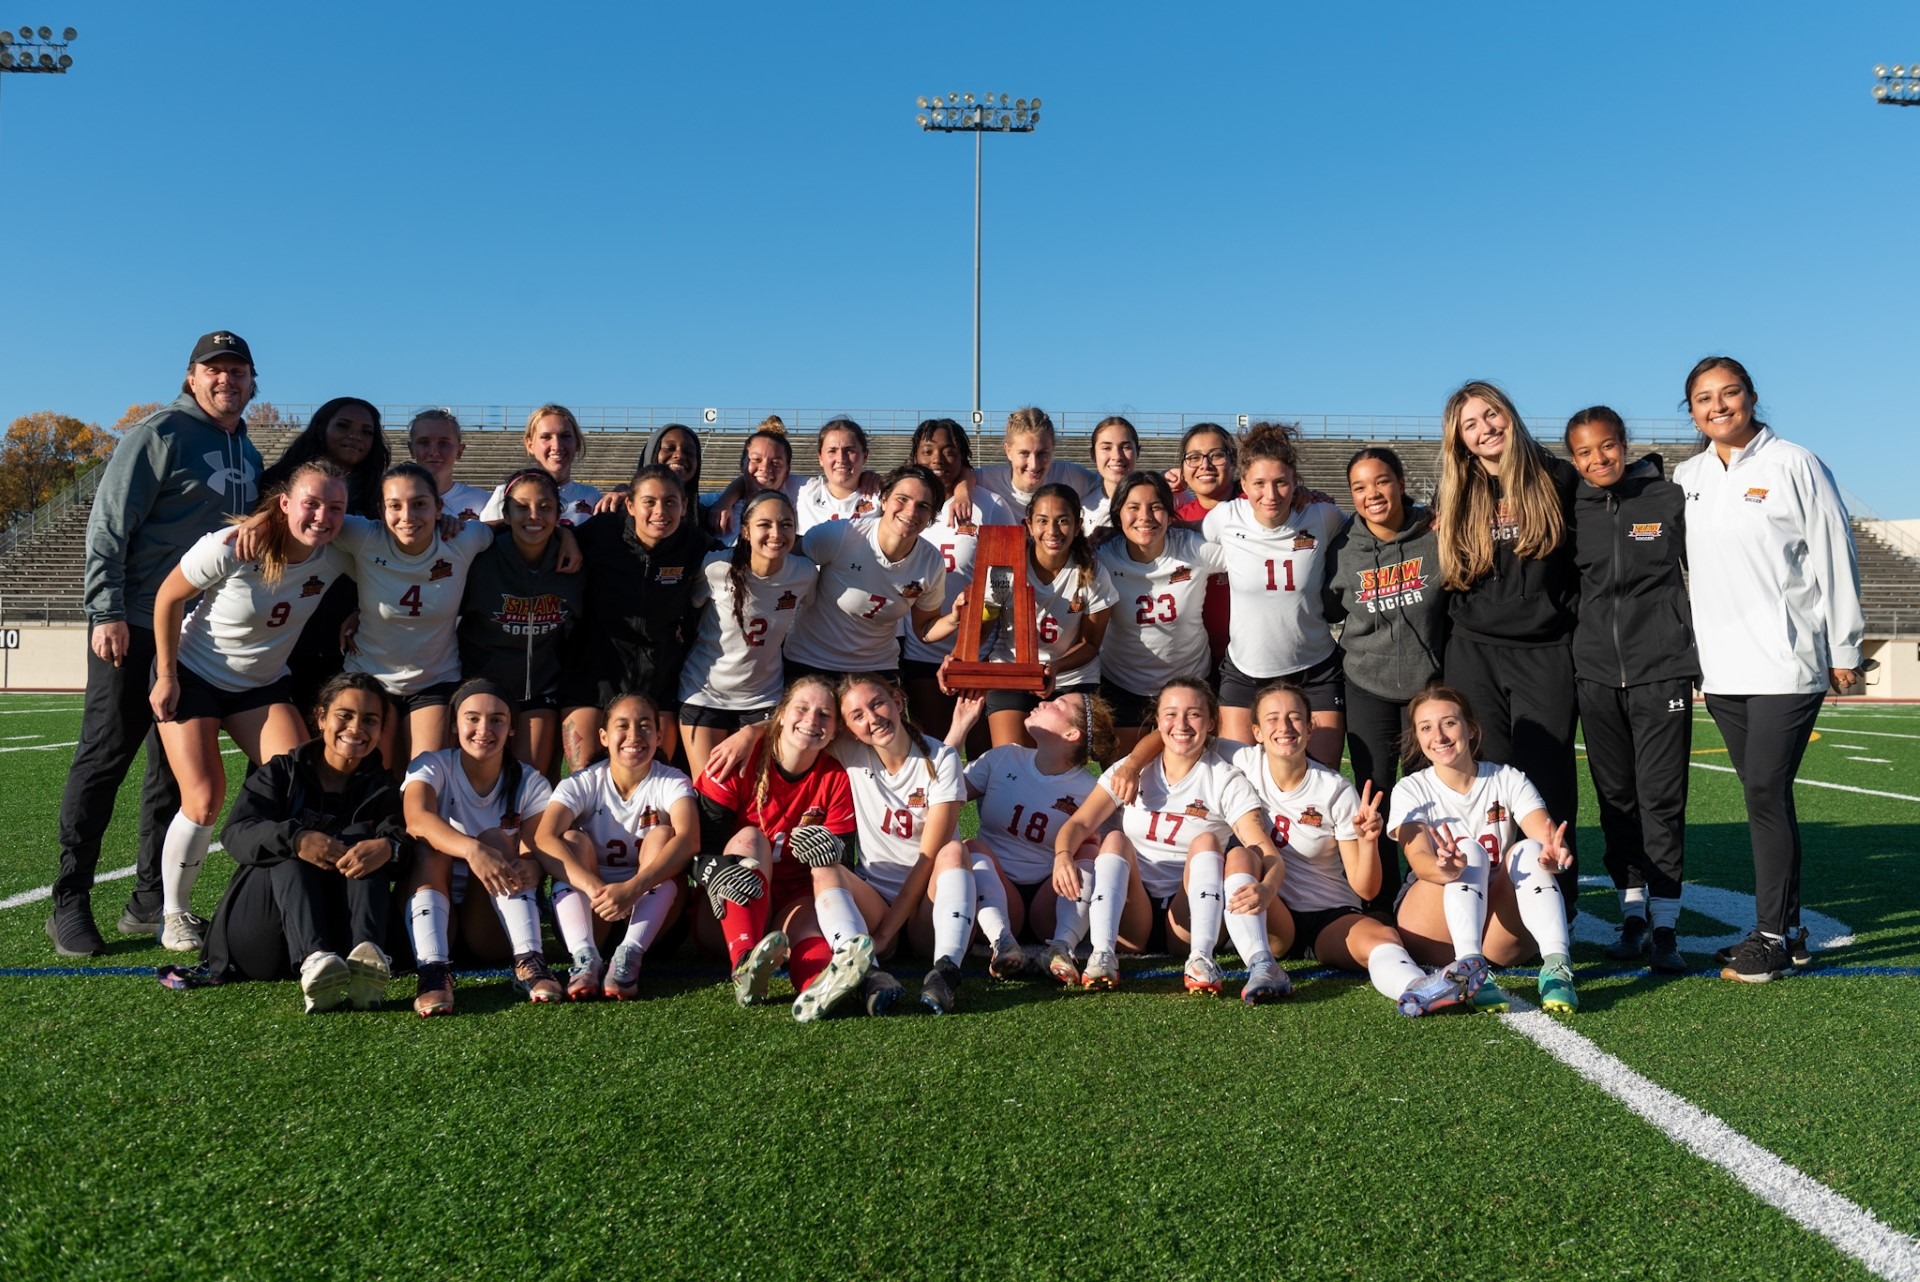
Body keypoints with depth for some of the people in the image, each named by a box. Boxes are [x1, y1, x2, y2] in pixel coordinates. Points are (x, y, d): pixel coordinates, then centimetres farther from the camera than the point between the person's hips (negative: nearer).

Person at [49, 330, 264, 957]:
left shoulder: (248, 454, 16)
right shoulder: (160, 433, -6)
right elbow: (109, 523, -11)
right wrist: (107, 612, -18)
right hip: (133, 626, -7)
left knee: (176, 767, 8)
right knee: (105, 756, -3)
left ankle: (151, 900, 16)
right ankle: (70, 902, 6)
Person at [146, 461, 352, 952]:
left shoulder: (338, 556, -15)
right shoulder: (230, 548, -25)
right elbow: (168, 597, -11)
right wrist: (165, 677, -9)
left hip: (263, 685, 3)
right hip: (192, 675, -3)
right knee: (204, 801, -10)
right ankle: (174, 912, 12)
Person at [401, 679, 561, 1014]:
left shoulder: (531, 784, 1)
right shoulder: (432, 767, -5)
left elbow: (535, 854, -13)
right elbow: (416, 819, -28)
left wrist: (529, 868, -39)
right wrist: (472, 849, -48)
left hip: (494, 925, 1)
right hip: (431, 913, 0)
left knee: (495, 838, -22)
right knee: (429, 843, -25)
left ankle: (528, 962, -37)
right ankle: (433, 971, -44)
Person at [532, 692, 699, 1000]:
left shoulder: (671, 783, -8)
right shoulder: (582, 784, -6)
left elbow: (688, 839, -28)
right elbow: (543, 839, -24)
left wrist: (632, 888, -44)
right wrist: (595, 888, -42)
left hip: (651, 913, -1)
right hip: (589, 915, 1)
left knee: (662, 835, -22)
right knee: (573, 840, -21)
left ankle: (630, 955, -36)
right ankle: (585, 957, -37)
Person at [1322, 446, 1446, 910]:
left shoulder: (1437, 535, -7)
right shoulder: (1343, 549, -3)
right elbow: (1327, 611, 10)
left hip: (1430, 683, -1)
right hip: (1367, 687, 1)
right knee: (1375, 795, 6)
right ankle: (1378, 903, 19)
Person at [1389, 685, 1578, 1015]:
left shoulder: (1509, 780, 1)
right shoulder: (1411, 790, -2)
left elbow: (1546, 836, -17)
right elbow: (1419, 859, -21)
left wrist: (1553, 854, -43)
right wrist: (1447, 870, -46)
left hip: (1499, 935, 1)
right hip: (1431, 936, -1)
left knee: (1529, 850, -25)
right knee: (1470, 851, -28)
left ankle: (1556, 966, -42)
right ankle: (1470, 967, -47)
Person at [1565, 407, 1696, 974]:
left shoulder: (1670, 498, 1)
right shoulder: (1573, 511, 6)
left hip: (1662, 670, -3)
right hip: (1597, 672, 3)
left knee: (1661, 798, -3)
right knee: (1616, 798, 8)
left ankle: (1665, 926, 4)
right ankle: (1632, 915, 18)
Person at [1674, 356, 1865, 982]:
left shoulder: (1794, 464, -3)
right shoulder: (1686, 478, 10)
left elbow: (1835, 560, -3)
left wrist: (1844, 651, -3)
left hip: (1787, 665, -5)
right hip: (1721, 667, 5)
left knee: (1765, 793, -8)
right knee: (1764, 796, 11)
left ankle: (1772, 935, 3)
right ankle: (1788, 932, 21)